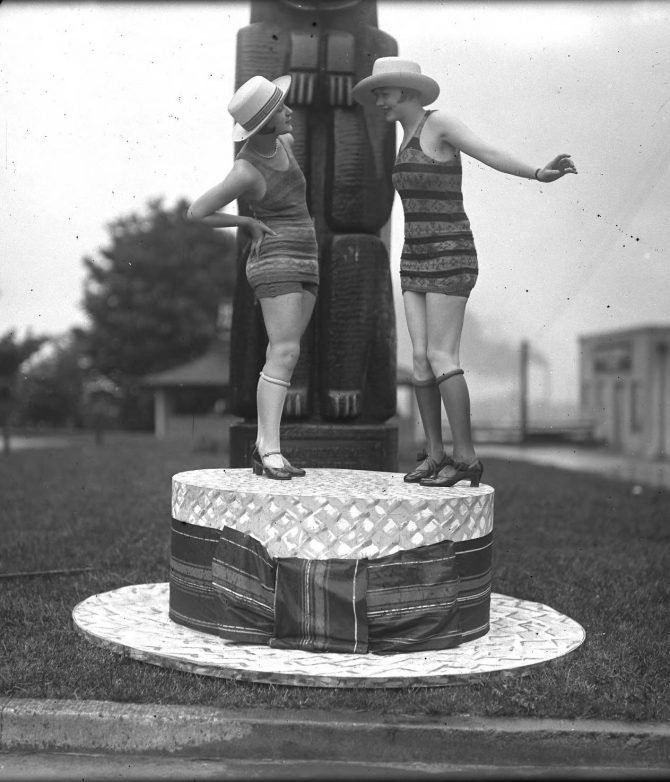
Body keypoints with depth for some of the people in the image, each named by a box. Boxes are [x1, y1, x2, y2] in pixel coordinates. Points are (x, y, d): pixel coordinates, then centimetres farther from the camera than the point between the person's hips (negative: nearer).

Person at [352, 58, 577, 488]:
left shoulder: (440, 122, -8)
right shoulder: (410, 135, 17)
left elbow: (490, 153, -22)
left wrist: (539, 173, -38)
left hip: (450, 256, -9)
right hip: (417, 259, 9)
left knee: (441, 358, -13)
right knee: (421, 357, 2)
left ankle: (467, 457, -6)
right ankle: (436, 454, 8)